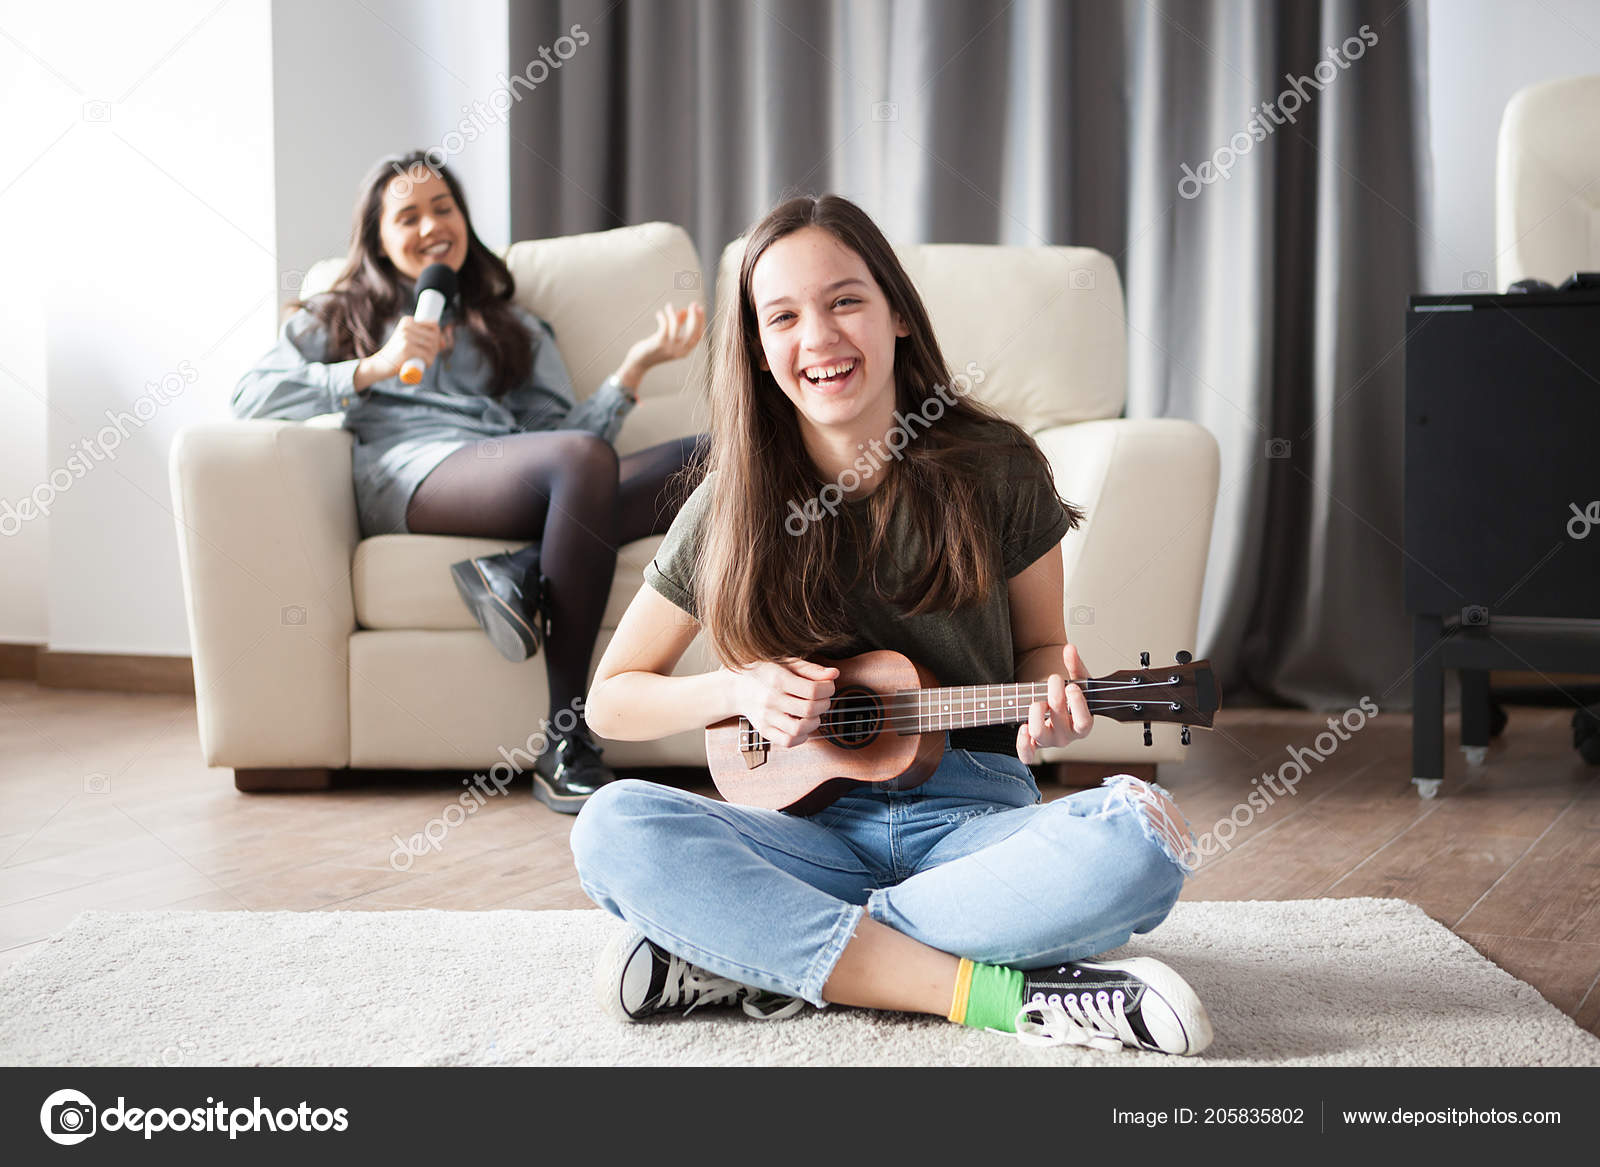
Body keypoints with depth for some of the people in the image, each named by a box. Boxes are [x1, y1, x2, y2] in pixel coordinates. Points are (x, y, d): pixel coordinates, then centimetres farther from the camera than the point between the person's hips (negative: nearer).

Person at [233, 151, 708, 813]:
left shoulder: (515, 330, 37)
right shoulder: (337, 318, 29)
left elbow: (565, 428, 21)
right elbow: (252, 398, 10)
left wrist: (638, 365, 7)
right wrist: (374, 368, 0)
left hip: (516, 486, 4)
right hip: (411, 474, -3)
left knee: (708, 459, -24)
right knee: (585, 459, -38)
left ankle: (527, 575, -38)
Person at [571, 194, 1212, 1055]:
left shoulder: (996, 469, -2)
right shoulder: (734, 507, -1)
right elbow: (610, 700, 8)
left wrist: (1053, 700, -12)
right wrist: (738, 689, -11)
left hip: (975, 816, 0)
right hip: (821, 825, 0)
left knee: (1139, 837, -33)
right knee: (612, 829, -29)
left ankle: (748, 952, -24)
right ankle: (1005, 996, -30)